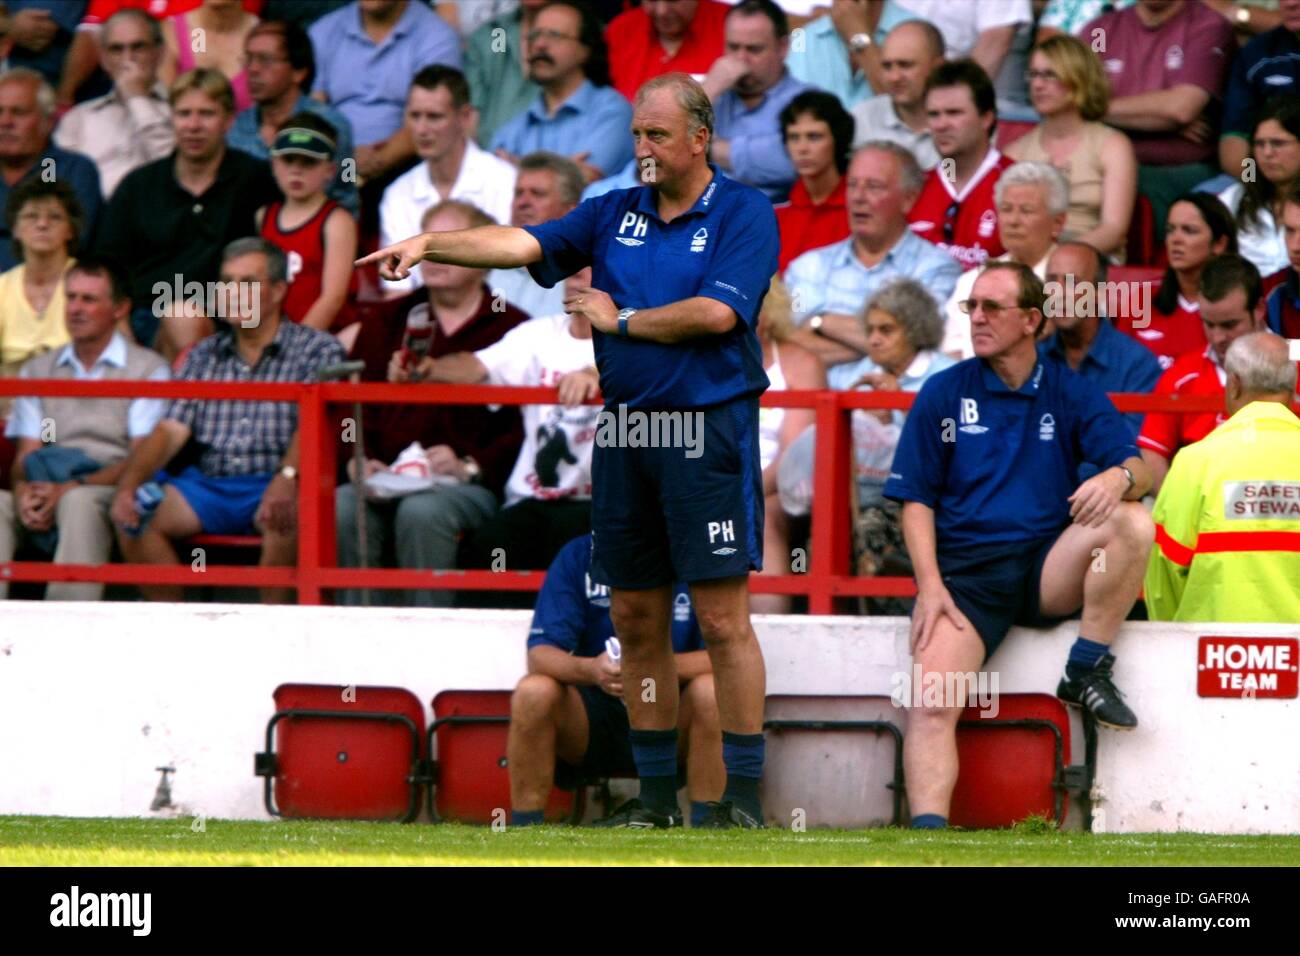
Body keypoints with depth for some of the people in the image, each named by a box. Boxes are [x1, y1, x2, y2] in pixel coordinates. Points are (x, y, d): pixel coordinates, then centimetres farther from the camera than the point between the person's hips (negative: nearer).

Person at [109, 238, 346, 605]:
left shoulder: (317, 350, 6)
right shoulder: (203, 357, 19)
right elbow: (171, 430, 11)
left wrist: (287, 476, -31)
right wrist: (128, 484, -9)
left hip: (272, 483, -4)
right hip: (209, 484, 4)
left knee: (286, 510, -38)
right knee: (132, 515, -20)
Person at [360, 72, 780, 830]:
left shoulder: (744, 213, -3)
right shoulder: (616, 213, 13)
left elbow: (717, 312, -15)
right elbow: (522, 244, 4)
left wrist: (619, 319, -5)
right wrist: (430, 244, -10)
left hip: (708, 431, -6)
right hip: (625, 428, 6)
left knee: (723, 619, -7)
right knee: (636, 619, 7)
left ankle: (745, 800, -4)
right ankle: (658, 801, 14)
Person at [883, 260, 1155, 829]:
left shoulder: (1071, 396, 10)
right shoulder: (943, 394, 9)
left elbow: (1142, 471, 0)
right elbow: (915, 500, 6)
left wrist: (1119, 476, -27)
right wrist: (930, 586, -9)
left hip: (1047, 569, 1)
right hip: (964, 573, -1)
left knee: (1132, 522, -26)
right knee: (931, 706, -24)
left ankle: (1087, 673, -13)